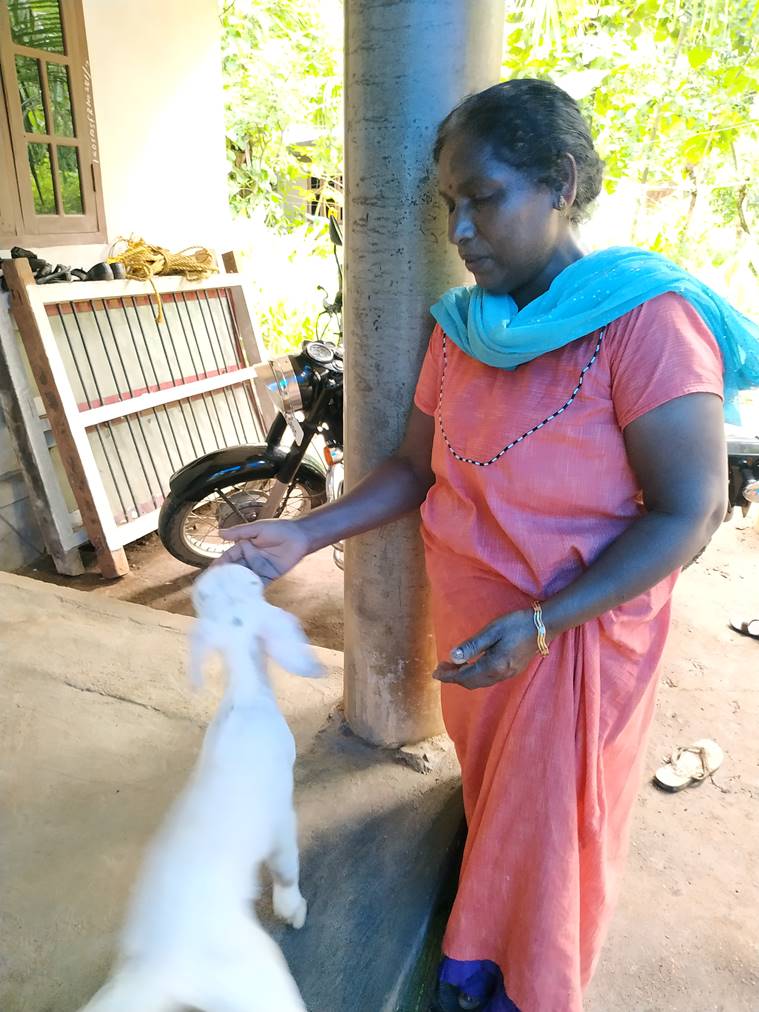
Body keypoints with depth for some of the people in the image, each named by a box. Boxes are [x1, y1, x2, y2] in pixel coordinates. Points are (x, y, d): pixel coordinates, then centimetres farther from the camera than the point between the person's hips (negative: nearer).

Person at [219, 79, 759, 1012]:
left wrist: (542, 622, -27)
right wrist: (308, 534, -7)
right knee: (486, 799, 23)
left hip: (575, 634, -5)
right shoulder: (461, 328, 1)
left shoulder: (645, 320, -19)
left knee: (546, 825, 14)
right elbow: (417, 466, 5)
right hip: (467, 619, 6)